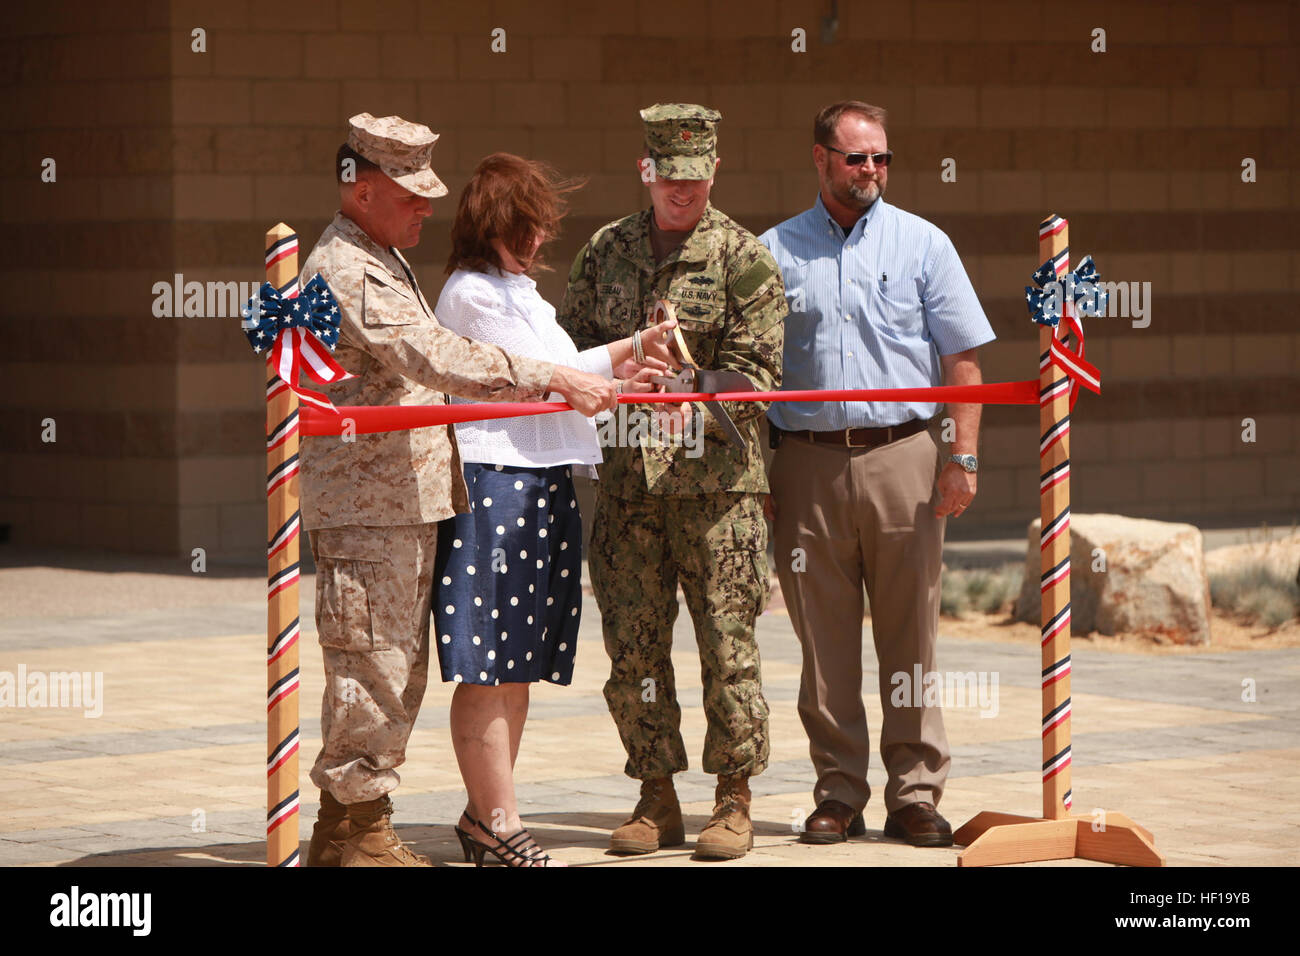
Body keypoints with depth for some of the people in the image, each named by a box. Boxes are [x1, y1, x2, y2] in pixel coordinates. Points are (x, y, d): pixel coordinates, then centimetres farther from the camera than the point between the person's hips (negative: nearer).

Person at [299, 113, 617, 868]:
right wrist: (550, 380, -26)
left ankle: (345, 829, 18)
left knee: (401, 668, 13)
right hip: (365, 505, -11)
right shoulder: (345, 271, -15)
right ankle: (356, 833, -1)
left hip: (408, 502, 11)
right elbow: (434, 359, -26)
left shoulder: (385, 263, 20)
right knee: (372, 665, -7)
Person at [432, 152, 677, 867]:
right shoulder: (472, 294, -7)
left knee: (520, 667, 9)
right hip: (492, 485, -10)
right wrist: (630, 351, -1)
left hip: (542, 486, 10)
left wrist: (620, 383, 7)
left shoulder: (519, 293, 24)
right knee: (489, 667, -8)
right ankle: (498, 822, -7)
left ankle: (485, 816, 13)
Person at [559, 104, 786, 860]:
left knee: (727, 641, -3)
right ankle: (657, 800, 14)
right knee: (633, 646, 4)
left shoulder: (743, 259, 0)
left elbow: (753, 373, -5)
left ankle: (734, 802, 7)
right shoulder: (606, 250, 12)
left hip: (715, 477, -4)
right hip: (627, 477, 4)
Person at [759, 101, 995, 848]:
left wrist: (962, 456, -5)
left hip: (902, 457, -1)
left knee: (911, 637, 0)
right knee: (824, 640, 3)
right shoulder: (775, 252, 10)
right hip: (807, 463, 1)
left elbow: (963, 359, 6)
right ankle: (839, 793, 10)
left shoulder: (922, 244, 8)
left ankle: (916, 793, 5)